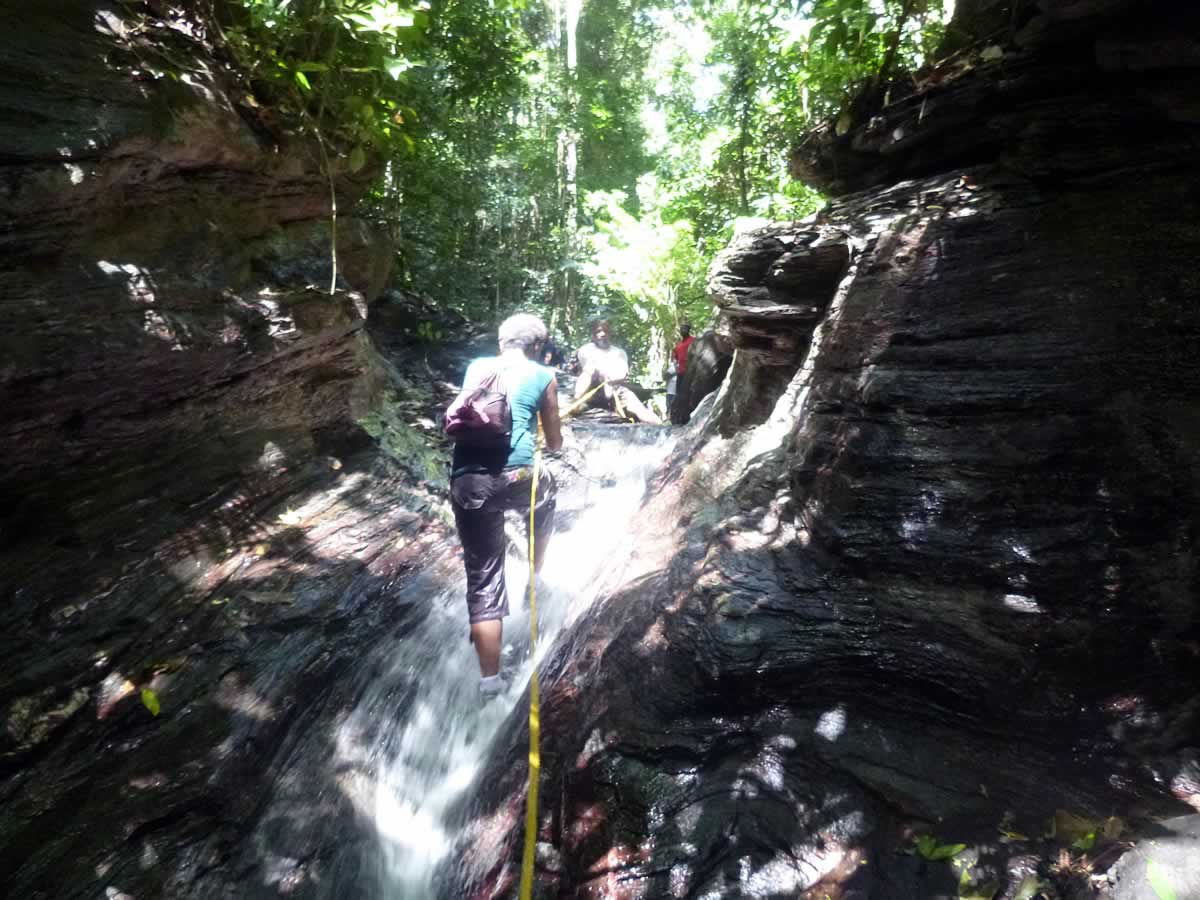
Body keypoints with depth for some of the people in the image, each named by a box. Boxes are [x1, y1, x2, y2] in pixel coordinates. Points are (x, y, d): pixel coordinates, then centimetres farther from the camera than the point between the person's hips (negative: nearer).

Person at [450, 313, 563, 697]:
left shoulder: (476, 367, 19)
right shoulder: (543, 377, 11)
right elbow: (554, 442, 20)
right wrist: (553, 441, 42)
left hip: (466, 480, 2)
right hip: (515, 476, -2)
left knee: (482, 582, 10)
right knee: (545, 492, 35)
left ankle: (490, 678, 12)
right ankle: (536, 576, 47)